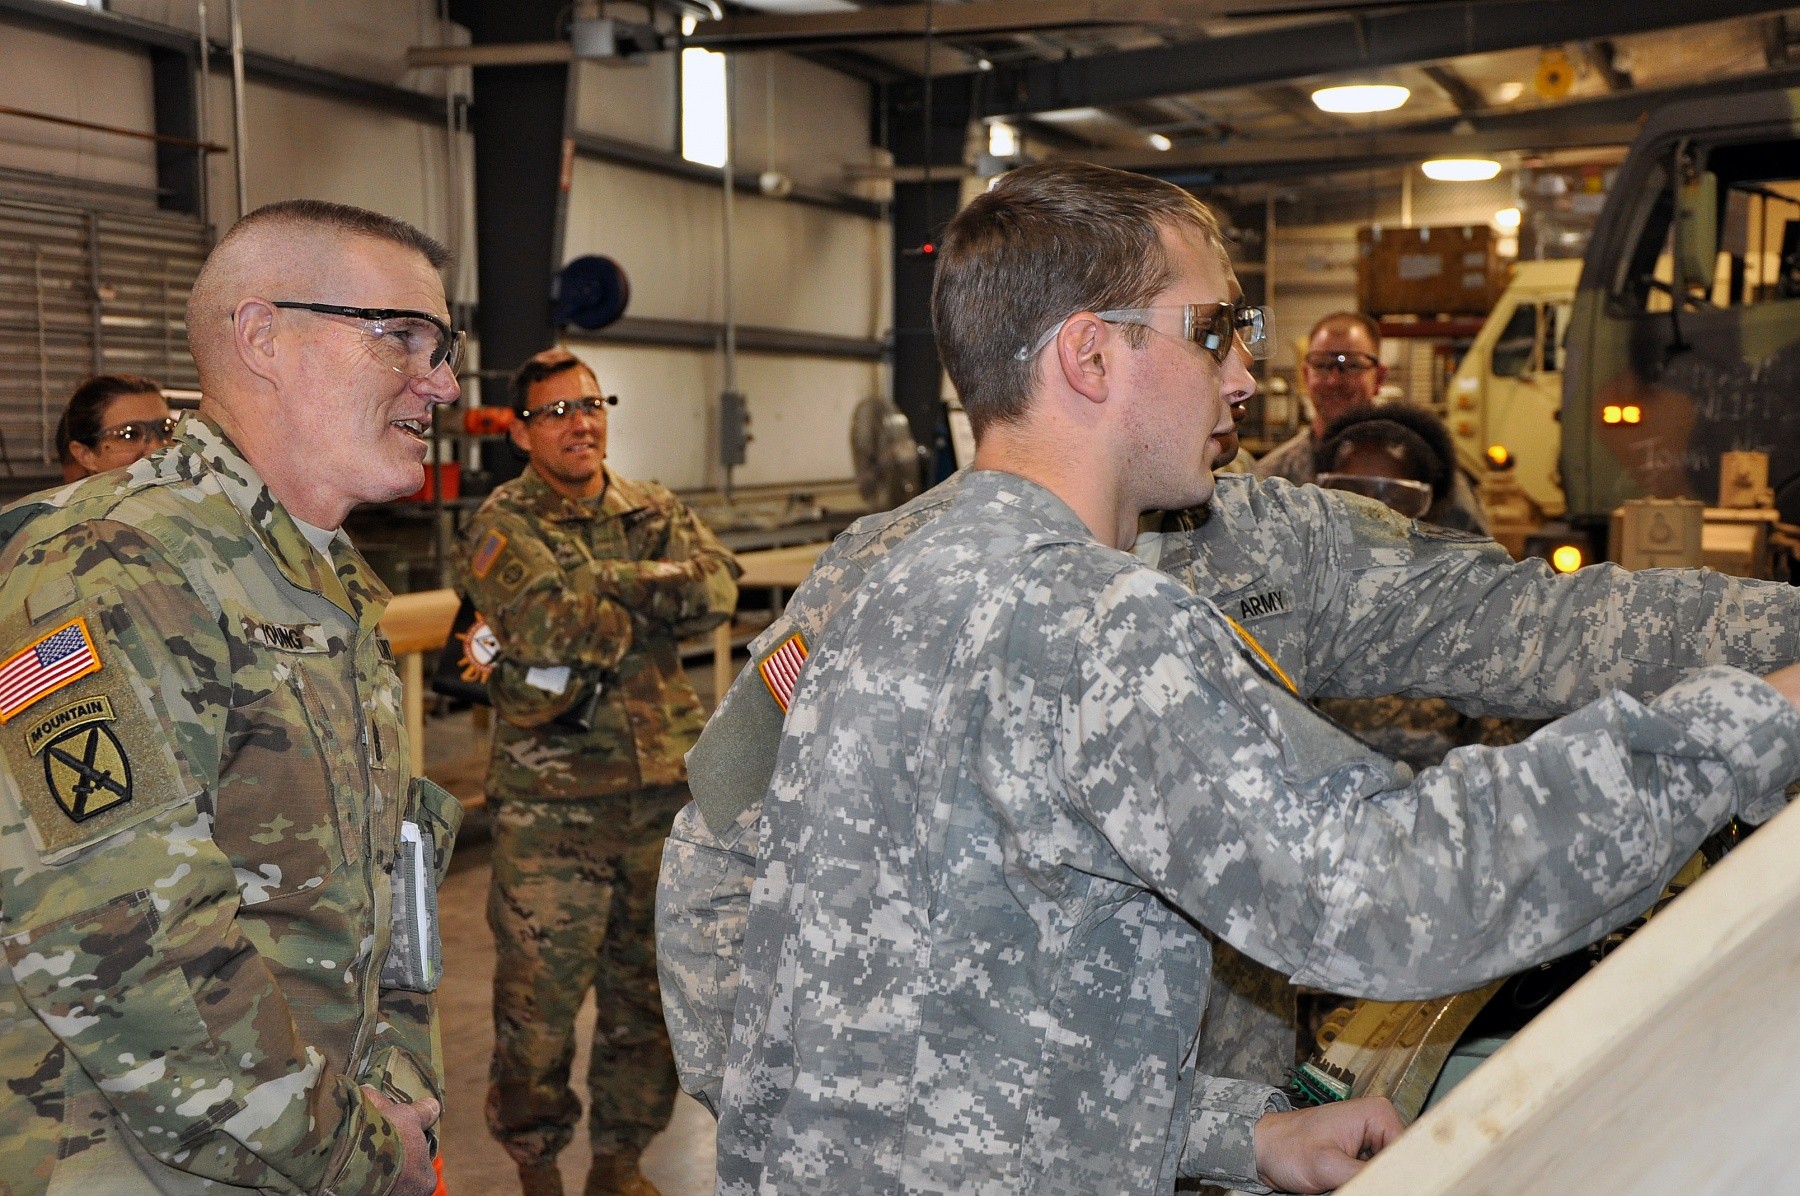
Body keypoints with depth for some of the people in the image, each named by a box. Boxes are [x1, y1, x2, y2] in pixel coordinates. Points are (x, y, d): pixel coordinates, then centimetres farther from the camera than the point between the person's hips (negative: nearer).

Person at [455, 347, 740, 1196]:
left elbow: (717, 590, -9)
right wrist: (654, 599, -8)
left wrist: (605, 582, -17)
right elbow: (548, 626, -21)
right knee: (539, 997, 2)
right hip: (551, 801, -4)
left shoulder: (655, 512, 10)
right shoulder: (504, 524, -4)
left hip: (663, 789, 5)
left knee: (649, 989, 14)